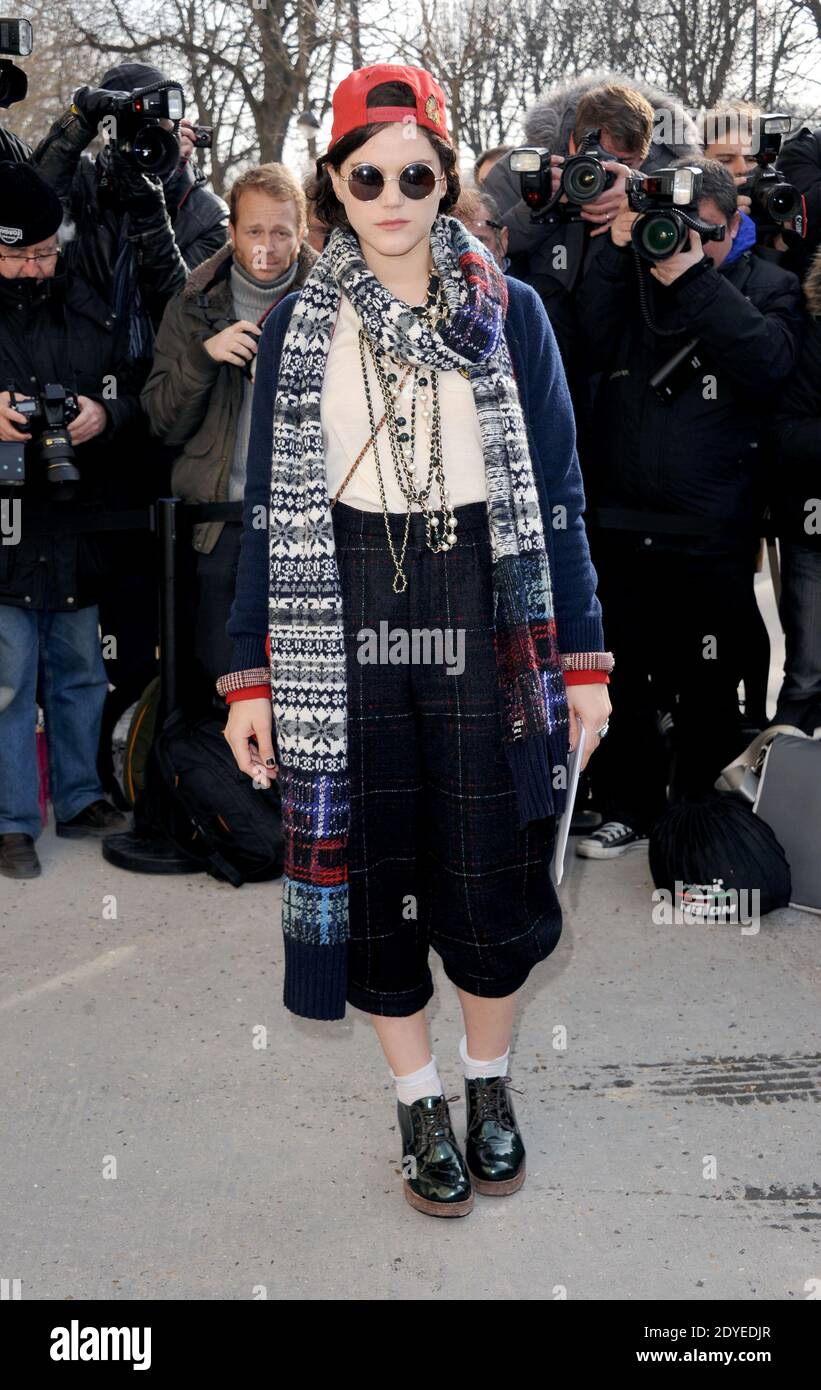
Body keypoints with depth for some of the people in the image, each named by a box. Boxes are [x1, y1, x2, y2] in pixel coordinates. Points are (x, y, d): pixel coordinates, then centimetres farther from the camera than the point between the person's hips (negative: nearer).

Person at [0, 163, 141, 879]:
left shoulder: (91, 314, 7)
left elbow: (131, 393, 12)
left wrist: (104, 412, -10)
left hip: (75, 525, 4)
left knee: (80, 672, 14)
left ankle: (79, 800, 30)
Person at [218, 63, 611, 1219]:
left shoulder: (509, 312, 2)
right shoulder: (297, 327, 4)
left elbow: (558, 495, 3)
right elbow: (269, 508, 5)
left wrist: (584, 658, -1)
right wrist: (250, 676, 1)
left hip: (486, 633, -1)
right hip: (345, 637, 1)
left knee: (490, 882, 5)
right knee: (373, 883, 8)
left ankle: (490, 1088, 32)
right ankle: (420, 1106, 29)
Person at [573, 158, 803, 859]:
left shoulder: (769, 287, 4)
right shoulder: (631, 278, 12)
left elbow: (767, 363, -16)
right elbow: (593, 345, -7)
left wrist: (693, 277, -19)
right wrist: (619, 248, -12)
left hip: (712, 537, -3)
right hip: (620, 522, 3)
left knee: (707, 689, 6)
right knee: (626, 678, 12)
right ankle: (631, 809, 27)